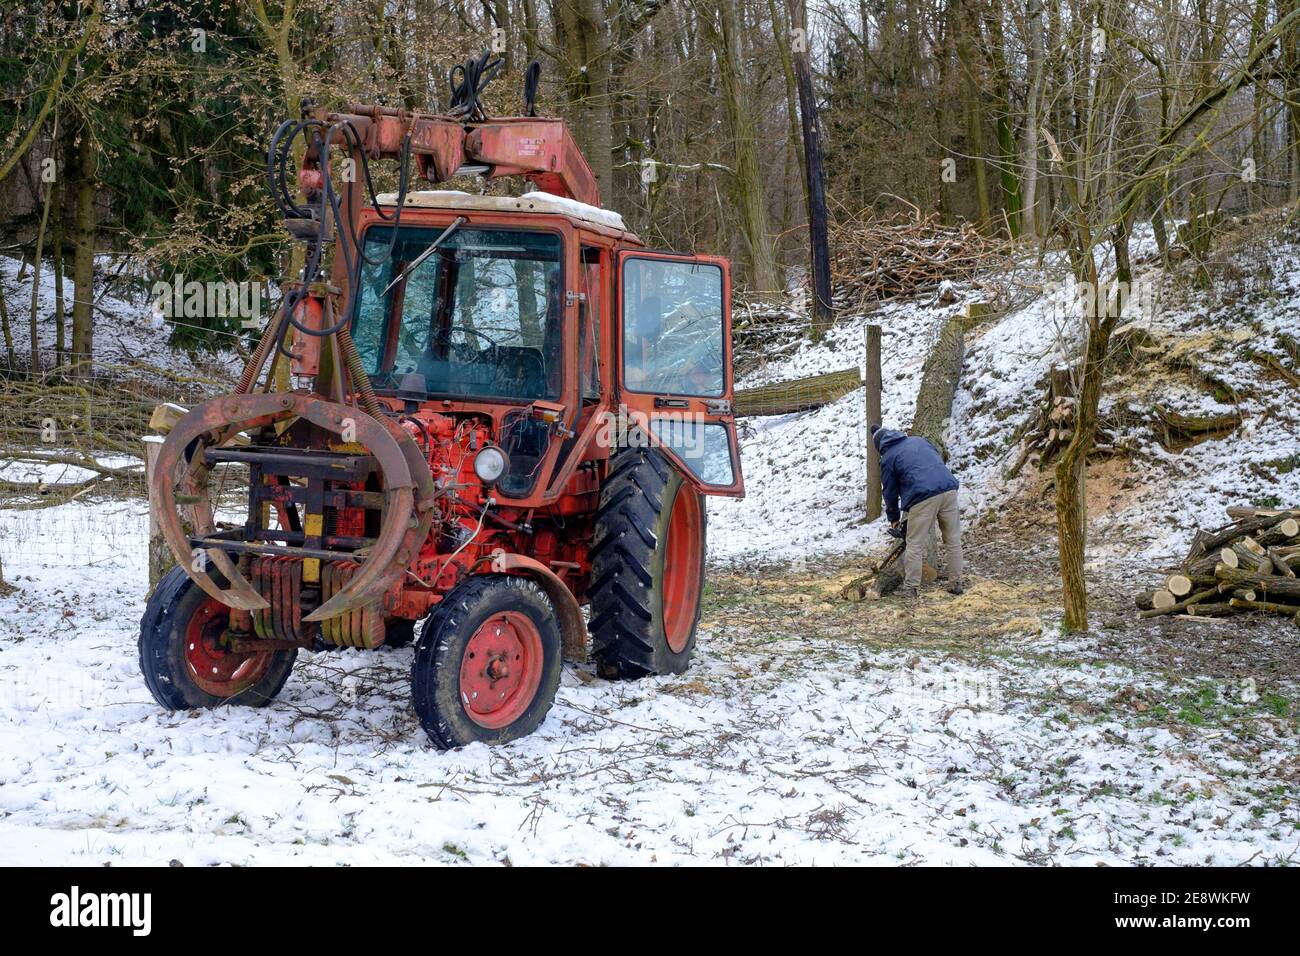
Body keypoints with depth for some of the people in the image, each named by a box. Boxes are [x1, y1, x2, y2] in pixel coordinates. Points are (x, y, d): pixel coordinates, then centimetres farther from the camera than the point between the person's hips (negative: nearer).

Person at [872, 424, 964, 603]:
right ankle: (956, 584, 20)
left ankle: (910, 590, 2)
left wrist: (894, 518, 32)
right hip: (949, 489, 4)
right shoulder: (918, 440, 25)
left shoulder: (887, 458, 12)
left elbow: (890, 492, 17)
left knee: (915, 546, 3)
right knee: (953, 541, 15)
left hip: (923, 498, -4)